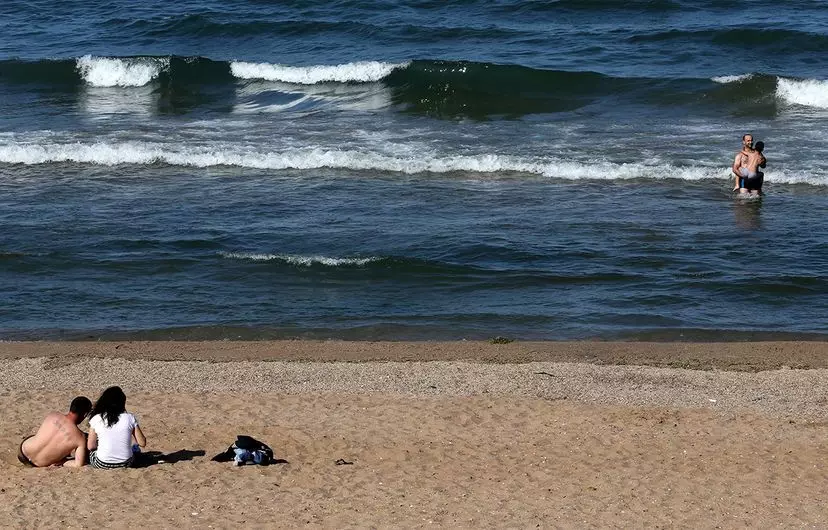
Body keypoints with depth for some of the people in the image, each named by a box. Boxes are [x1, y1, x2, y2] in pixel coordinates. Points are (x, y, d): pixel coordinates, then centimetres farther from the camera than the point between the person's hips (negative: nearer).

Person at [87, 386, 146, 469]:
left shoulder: (96, 419, -5)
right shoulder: (129, 418, -4)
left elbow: (90, 446, -1)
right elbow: (142, 443, -1)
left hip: (102, 464, -2)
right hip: (125, 463, 2)